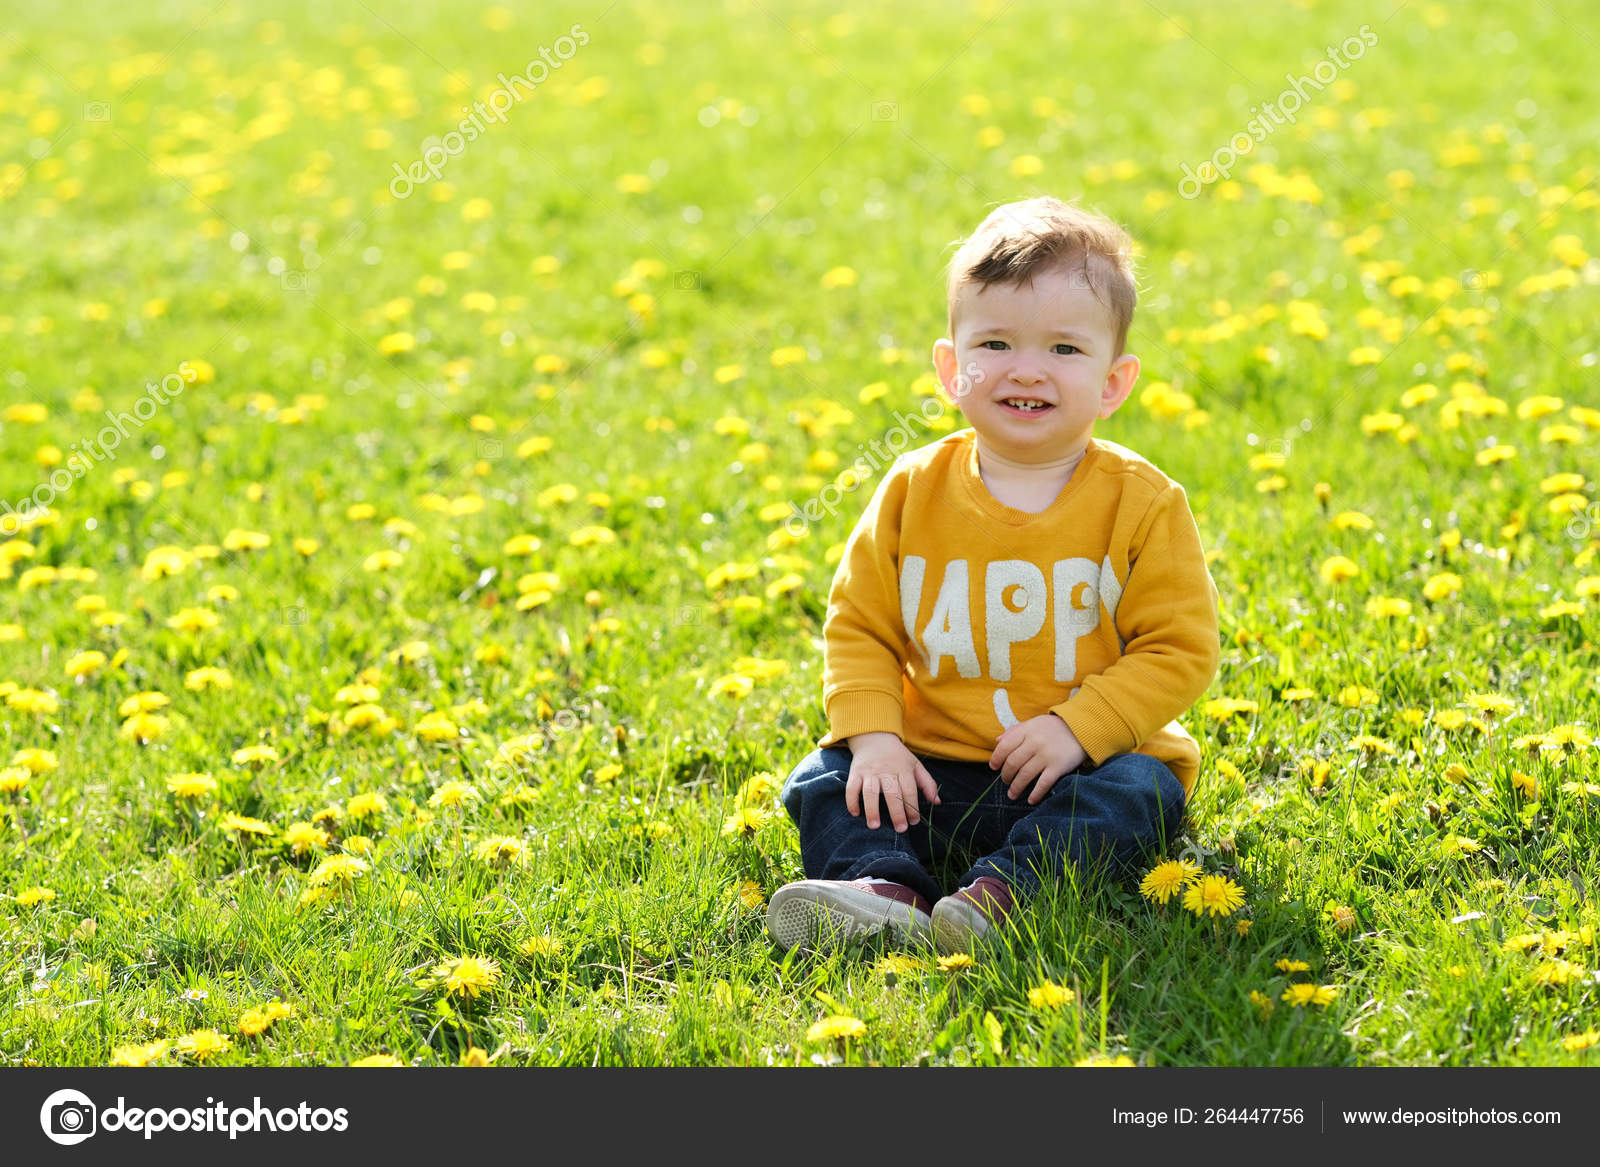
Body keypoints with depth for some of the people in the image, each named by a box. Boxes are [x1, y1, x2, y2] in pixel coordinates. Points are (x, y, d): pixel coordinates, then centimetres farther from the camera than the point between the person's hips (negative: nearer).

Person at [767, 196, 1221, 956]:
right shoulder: (913, 492, 0)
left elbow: (1179, 651, -8)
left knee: (1138, 793, -30)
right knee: (823, 780, -14)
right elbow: (859, 626, 4)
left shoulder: (1142, 505, -7)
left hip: (1089, 760, -2)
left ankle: (1002, 891, -41)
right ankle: (880, 887, -36)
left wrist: (1077, 728, -20)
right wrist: (874, 738, -12)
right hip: (934, 771, 2)